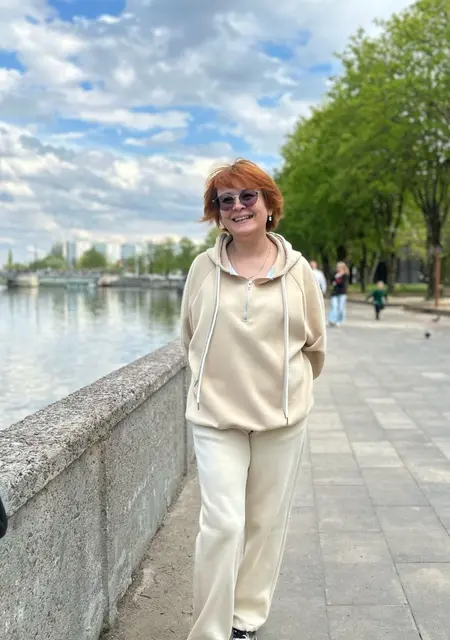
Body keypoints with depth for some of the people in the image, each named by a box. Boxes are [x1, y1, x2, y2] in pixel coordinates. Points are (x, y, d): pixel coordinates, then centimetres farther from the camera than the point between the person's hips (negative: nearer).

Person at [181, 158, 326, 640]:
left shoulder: (297, 269, -2)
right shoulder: (204, 267, -4)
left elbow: (315, 344, 10)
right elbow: (189, 338, 10)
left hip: (282, 416, 2)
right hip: (216, 417, -1)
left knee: (266, 522, 11)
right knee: (222, 524, -5)